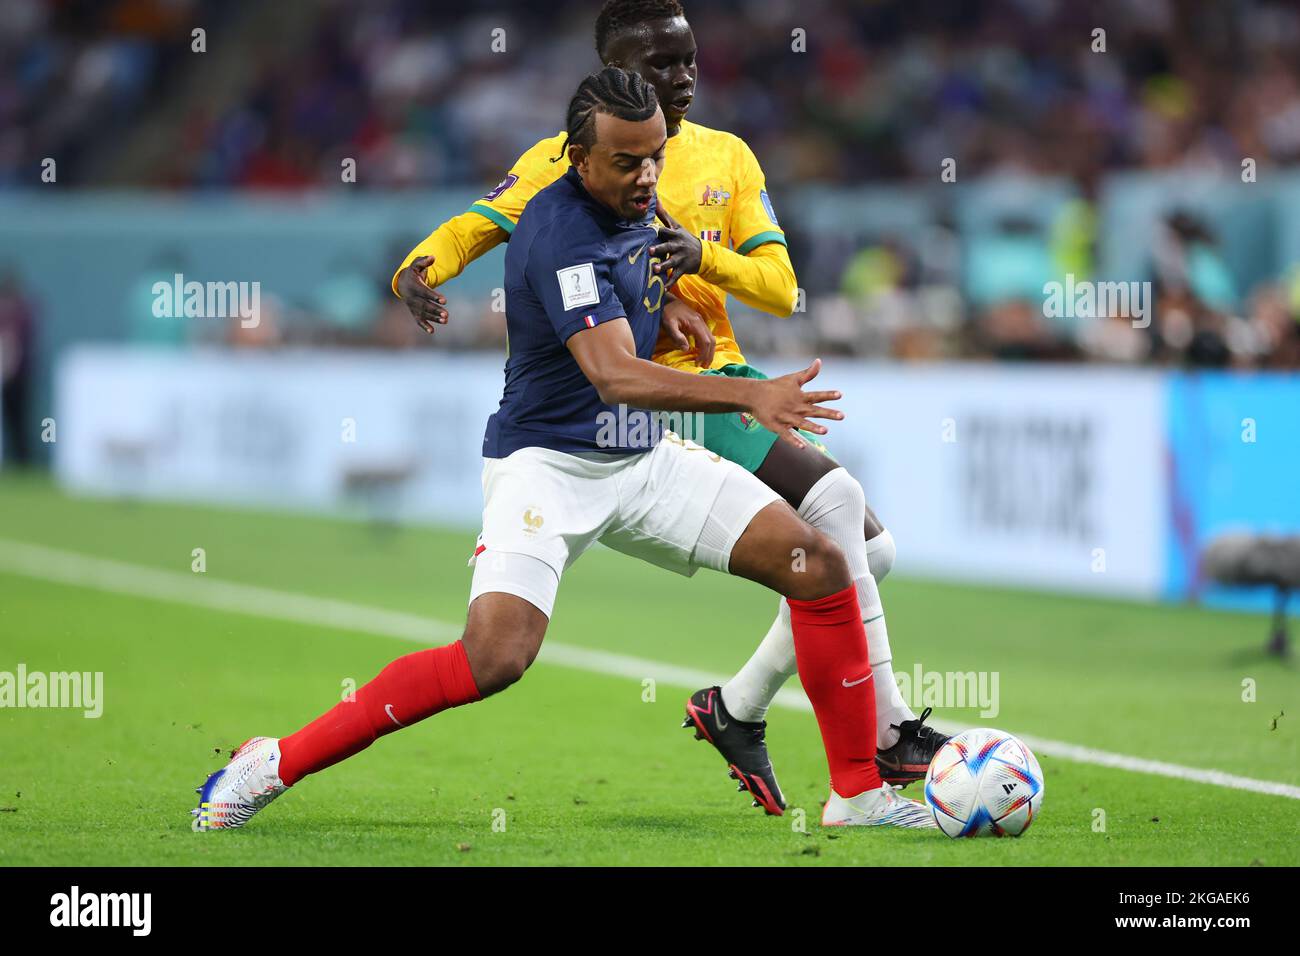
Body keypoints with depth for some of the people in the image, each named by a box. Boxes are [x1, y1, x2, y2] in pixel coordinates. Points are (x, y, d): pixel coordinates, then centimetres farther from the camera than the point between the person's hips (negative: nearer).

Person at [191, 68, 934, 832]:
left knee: (820, 566, -3)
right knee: (496, 655, -27)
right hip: (547, 462, -8)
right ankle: (276, 764, -14)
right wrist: (751, 395, -44)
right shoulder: (562, 234, -23)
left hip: (642, 458, 8)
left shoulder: (637, 205, 4)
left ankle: (859, 794, 8)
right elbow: (615, 376, -35)